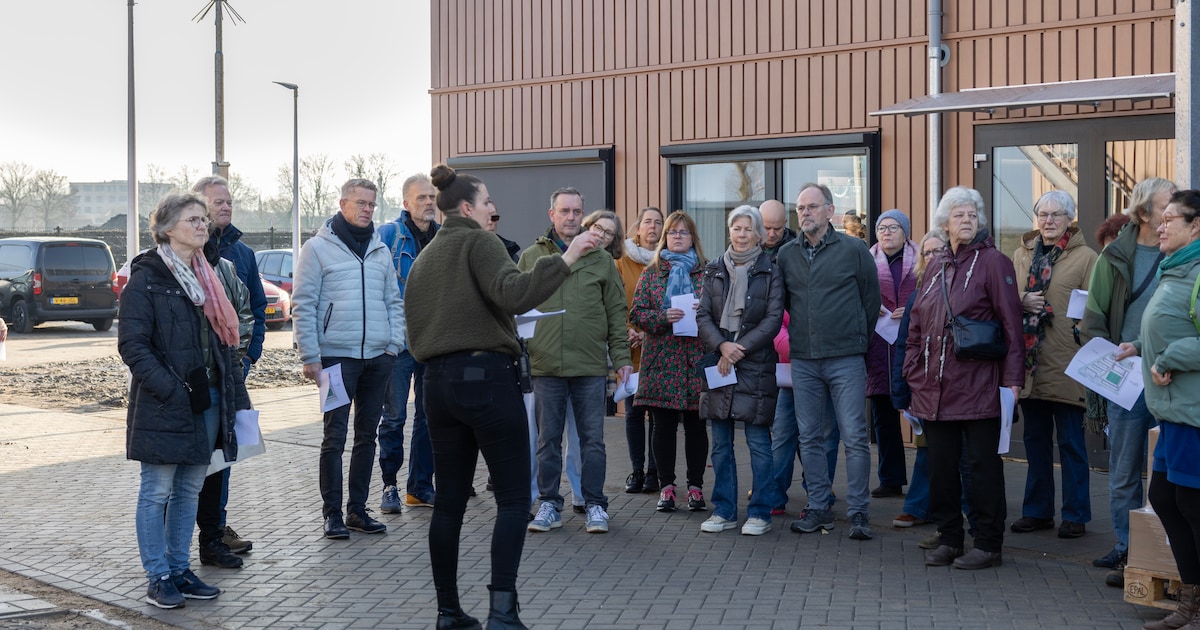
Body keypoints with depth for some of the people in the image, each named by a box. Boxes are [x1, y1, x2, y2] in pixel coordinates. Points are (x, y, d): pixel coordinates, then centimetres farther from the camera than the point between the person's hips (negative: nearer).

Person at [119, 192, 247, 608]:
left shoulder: (206, 277, 15)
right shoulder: (147, 278, -7)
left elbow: (224, 340, 18)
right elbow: (132, 345, -13)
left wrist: (232, 394, 11)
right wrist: (171, 390, -20)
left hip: (208, 402, 7)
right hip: (164, 408, -7)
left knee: (190, 490, 13)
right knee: (157, 491, 2)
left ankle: (180, 570, 23)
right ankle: (159, 578, 10)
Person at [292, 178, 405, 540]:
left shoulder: (380, 250, 13)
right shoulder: (318, 248, -1)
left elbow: (393, 301, 17)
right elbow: (303, 306, -5)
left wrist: (394, 344, 6)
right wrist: (309, 356, -10)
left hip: (378, 357, 5)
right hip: (336, 357, -5)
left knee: (367, 435, 10)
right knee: (335, 437, -2)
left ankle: (358, 509, 19)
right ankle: (332, 513, 8)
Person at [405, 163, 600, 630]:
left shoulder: (425, 257, 18)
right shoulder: (478, 242, -4)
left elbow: (416, 329, 18)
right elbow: (513, 294, -22)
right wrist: (567, 258, -22)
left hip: (438, 381, 7)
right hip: (486, 377, -7)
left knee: (449, 502, 11)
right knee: (514, 498, -3)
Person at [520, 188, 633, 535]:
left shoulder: (601, 259, 7)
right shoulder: (530, 257, 7)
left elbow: (616, 312, 8)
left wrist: (621, 357, 2)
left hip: (591, 365, 0)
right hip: (545, 364, 0)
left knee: (592, 439, 5)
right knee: (548, 439, 8)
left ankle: (595, 504, 15)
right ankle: (549, 504, 19)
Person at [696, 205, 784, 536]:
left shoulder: (770, 271, 1)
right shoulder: (714, 271, 10)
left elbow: (773, 319, -6)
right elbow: (703, 315, 4)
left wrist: (740, 349, -14)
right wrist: (722, 345, -13)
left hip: (756, 364, -3)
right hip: (718, 363, 4)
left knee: (758, 441, -1)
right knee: (721, 443, 8)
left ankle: (760, 513, 9)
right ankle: (724, 510, 18)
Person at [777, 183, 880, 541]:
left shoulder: (853, 249, 0)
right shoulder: (786, 255, 8)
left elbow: (871, 299, 6)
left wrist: (857, 341, 8)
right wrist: (797, 339, 13)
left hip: (845, 360, -3)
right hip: (803, 361, 4)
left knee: (854, 438, -3)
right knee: (810, 438, 8)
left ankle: (858, 512, 6)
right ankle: (819, 508, 18)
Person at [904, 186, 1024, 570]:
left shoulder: (993, 262, -3)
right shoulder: (936, 266, 14)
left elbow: (1011, 324, -7)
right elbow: (916, 323, 16)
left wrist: (1012, 378, -12)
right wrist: (913, 372, 9)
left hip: (979, 386, -5)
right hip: (935, 387, 6)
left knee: (983, 464, 3)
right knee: (941, 464, 10)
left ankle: (988, 544, 13)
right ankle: (948, 538, 22)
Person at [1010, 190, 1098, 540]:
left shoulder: (1085, 257, -1)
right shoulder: (1021, 254, 11)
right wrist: (1022, 302, -10)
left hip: (1066, 365, -4)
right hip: (1029, 361, 4)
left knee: (1071, 442, 4)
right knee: (1035, 439, 13)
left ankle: (1076, 514, 15)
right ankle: (1037, 510, 23)